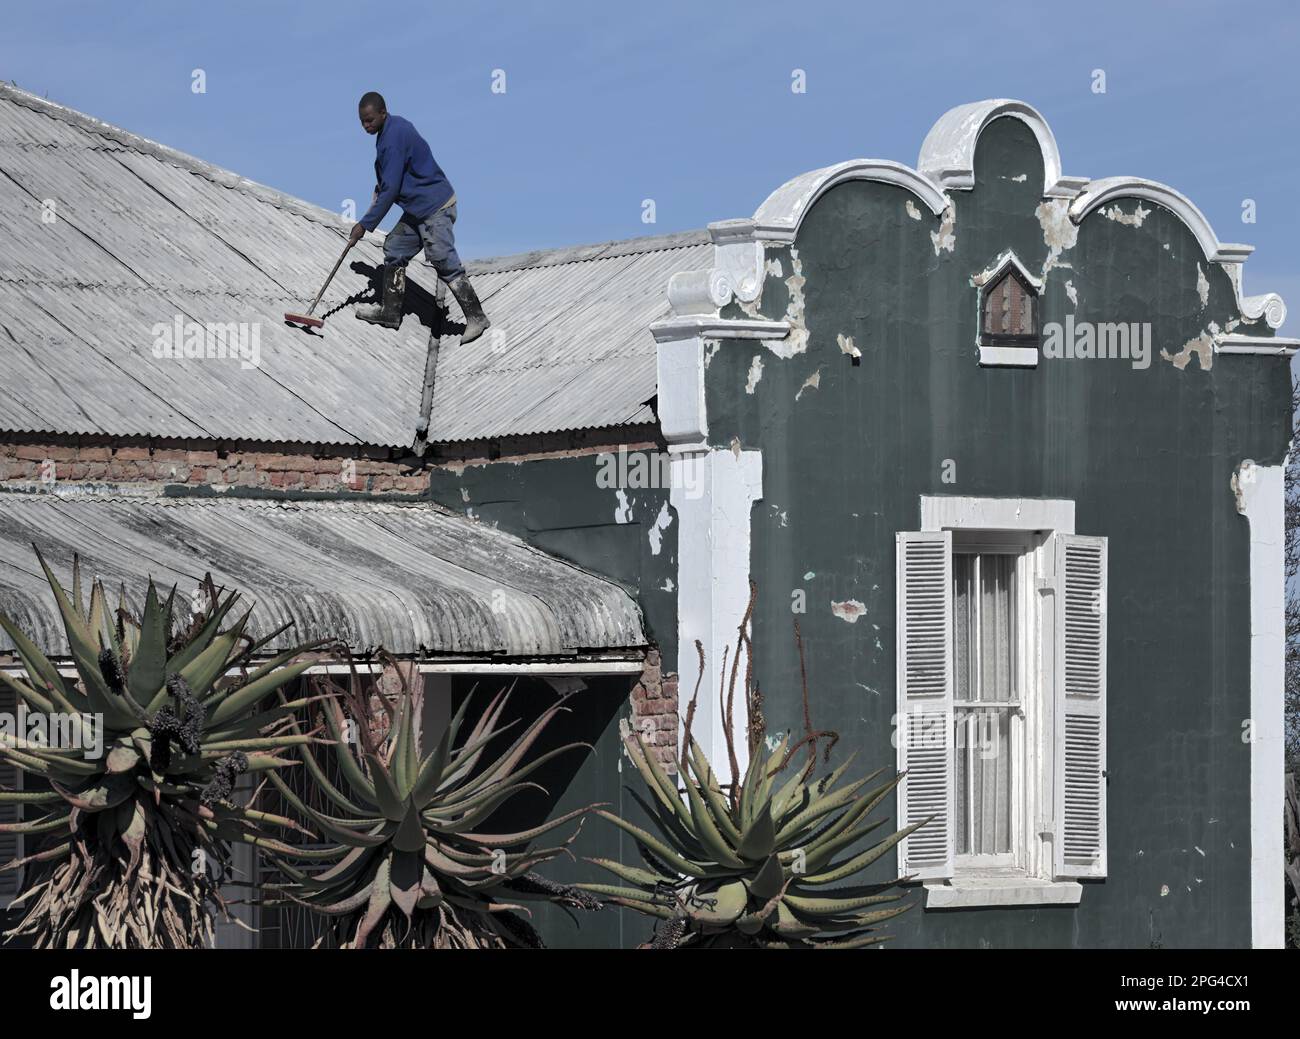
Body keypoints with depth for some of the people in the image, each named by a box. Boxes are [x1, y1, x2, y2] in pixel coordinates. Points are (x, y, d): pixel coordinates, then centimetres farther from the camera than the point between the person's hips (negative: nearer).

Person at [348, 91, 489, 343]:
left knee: (444, 263, -12)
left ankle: (476, 317, -9)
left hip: (436, 208, -11)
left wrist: (366, 224, -16)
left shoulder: (394, 138, -21)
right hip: (418, 209, 11)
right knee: (394, 249, 14)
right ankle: (390, 311, 22)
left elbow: (390, 189, -21)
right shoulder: (394, 127, 10)